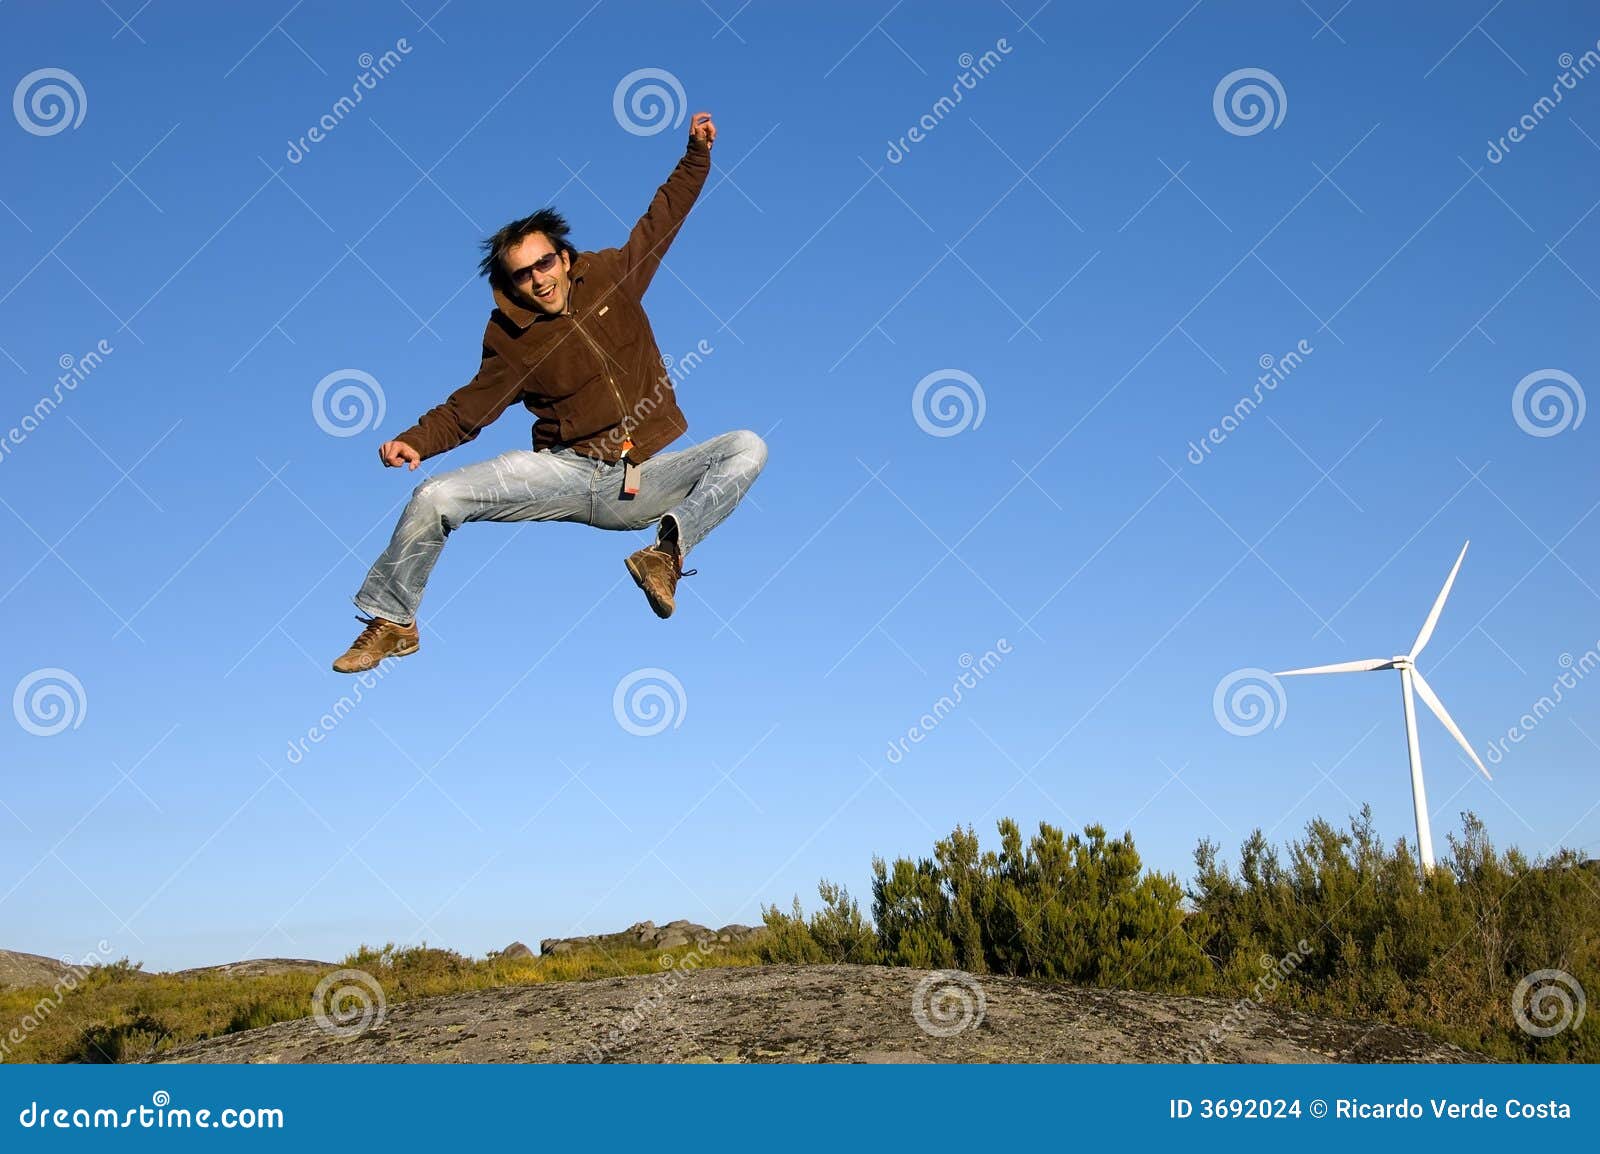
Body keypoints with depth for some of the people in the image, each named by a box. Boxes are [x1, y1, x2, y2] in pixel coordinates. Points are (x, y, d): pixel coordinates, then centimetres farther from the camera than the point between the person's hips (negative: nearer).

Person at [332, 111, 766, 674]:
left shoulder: (610, 277, 5)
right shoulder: (511, 343, 1)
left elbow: (662, 218, 18)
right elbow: (466, 410, 7)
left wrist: (697, 154, 14)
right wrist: (414, 441, -10)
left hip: (637, 482, 1)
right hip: (565, 468, -1)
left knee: (748, 448, -20)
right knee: (434, 497, -17)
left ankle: (668, 550, -35)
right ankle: (390, 622, 4)